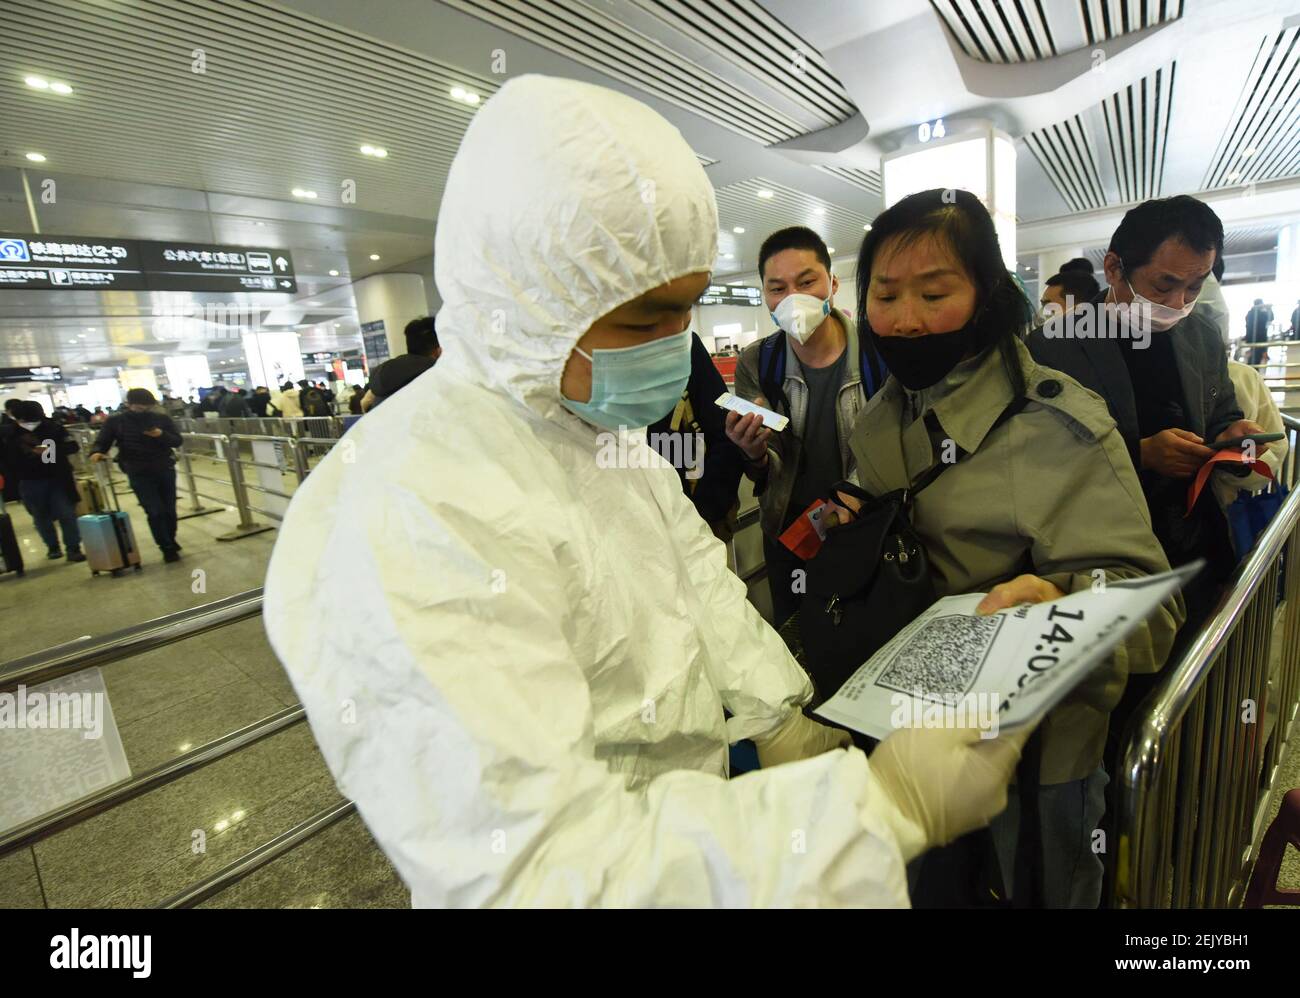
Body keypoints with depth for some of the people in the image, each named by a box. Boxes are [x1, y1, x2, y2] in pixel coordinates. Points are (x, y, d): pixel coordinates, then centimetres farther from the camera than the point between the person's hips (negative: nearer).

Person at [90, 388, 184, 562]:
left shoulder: (162, 418, 3)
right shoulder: (115, 421, 0)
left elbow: (177, 441, 3)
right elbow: (102, 442, 2)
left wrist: (162, 435, -17)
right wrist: (97, 452, -21)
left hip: (165, 470, 2)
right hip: (139, 474, -2)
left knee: (169, 510, 10)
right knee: (155, 512, -8)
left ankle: (171, 542, 30)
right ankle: (167, 548, 2)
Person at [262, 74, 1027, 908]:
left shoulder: (599, 418, -4)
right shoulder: (409, 521, -34)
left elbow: (695, 572, 3)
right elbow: (538, 874, -34)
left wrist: (776, 722, -4)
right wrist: (882, 807, -34)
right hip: (624, 873, -6)